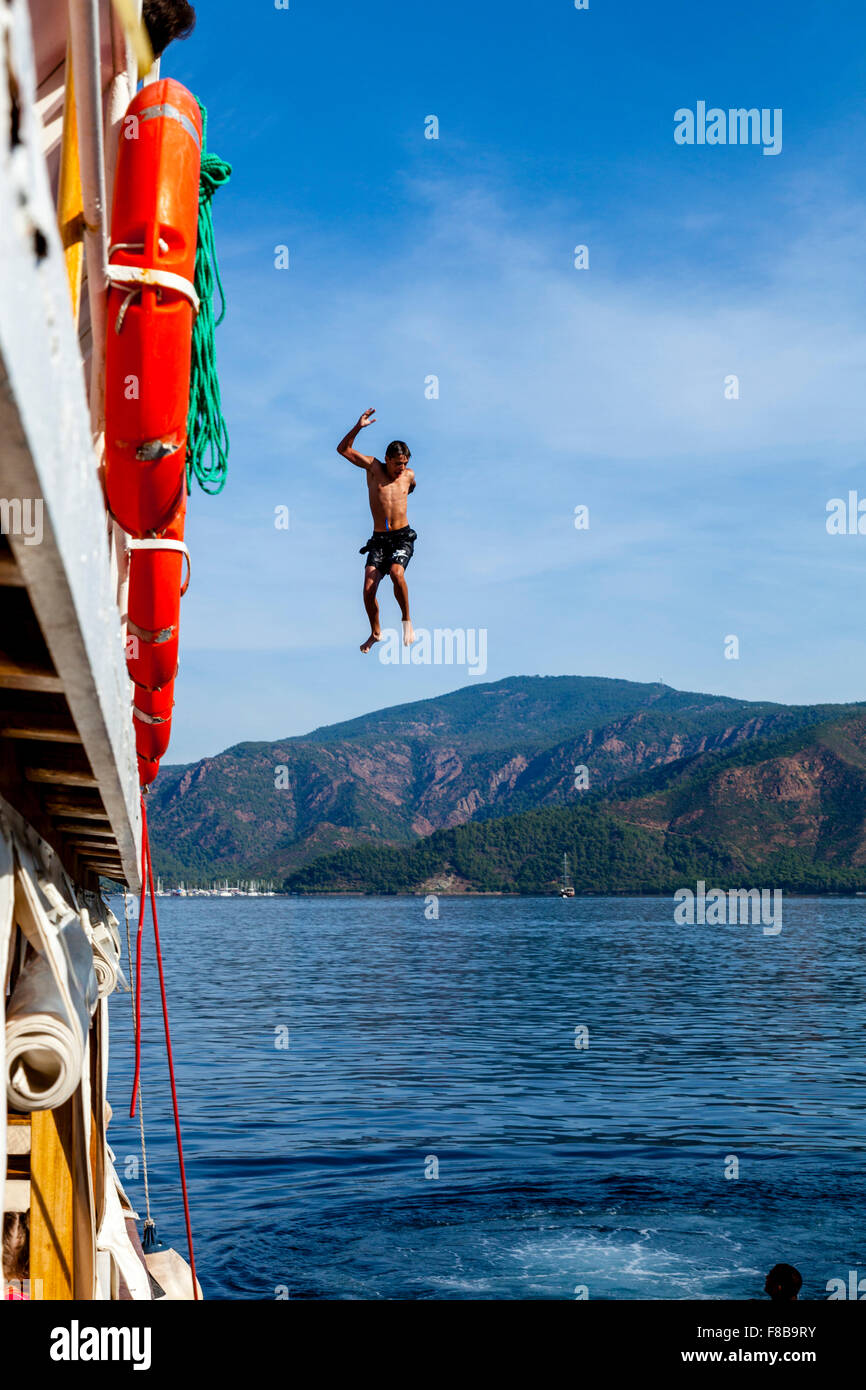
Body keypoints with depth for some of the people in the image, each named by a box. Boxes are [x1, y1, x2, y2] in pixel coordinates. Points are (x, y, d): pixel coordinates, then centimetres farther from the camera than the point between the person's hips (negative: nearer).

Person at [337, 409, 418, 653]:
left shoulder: (409, 475, 5)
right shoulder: (374, 467, 0)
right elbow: (343, 449, -7)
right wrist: (358, 428, -18)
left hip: (403, 536, 0)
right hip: (379, 539, 0)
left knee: (396, 573, -31)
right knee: (368, 588, -13)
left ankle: (407, 619, -11)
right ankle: (375, 633, 11)